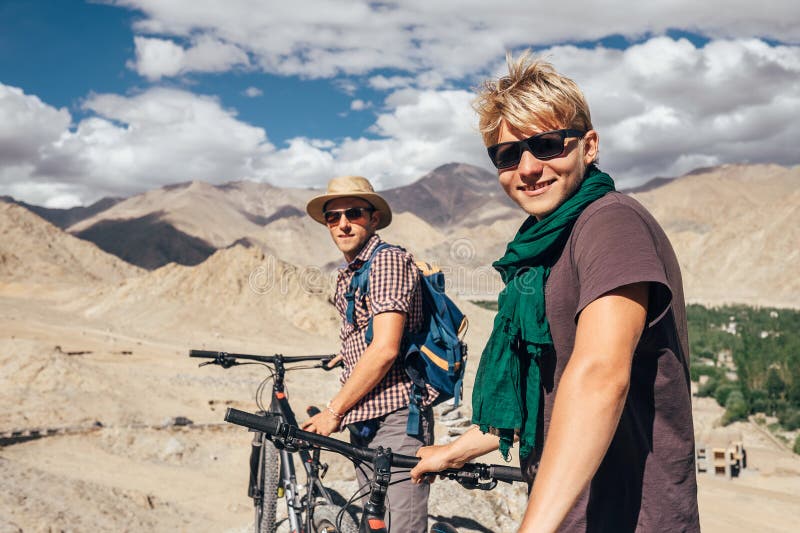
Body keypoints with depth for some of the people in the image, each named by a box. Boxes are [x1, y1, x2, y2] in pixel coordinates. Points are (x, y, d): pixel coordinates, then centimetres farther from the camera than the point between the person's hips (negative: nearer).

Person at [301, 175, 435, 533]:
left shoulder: (389, 260, -12)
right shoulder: (348, 276, 17)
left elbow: (385, 349, -20)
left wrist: (333, 411, -13)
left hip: (395, 421, -9)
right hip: (363, 423, 9)